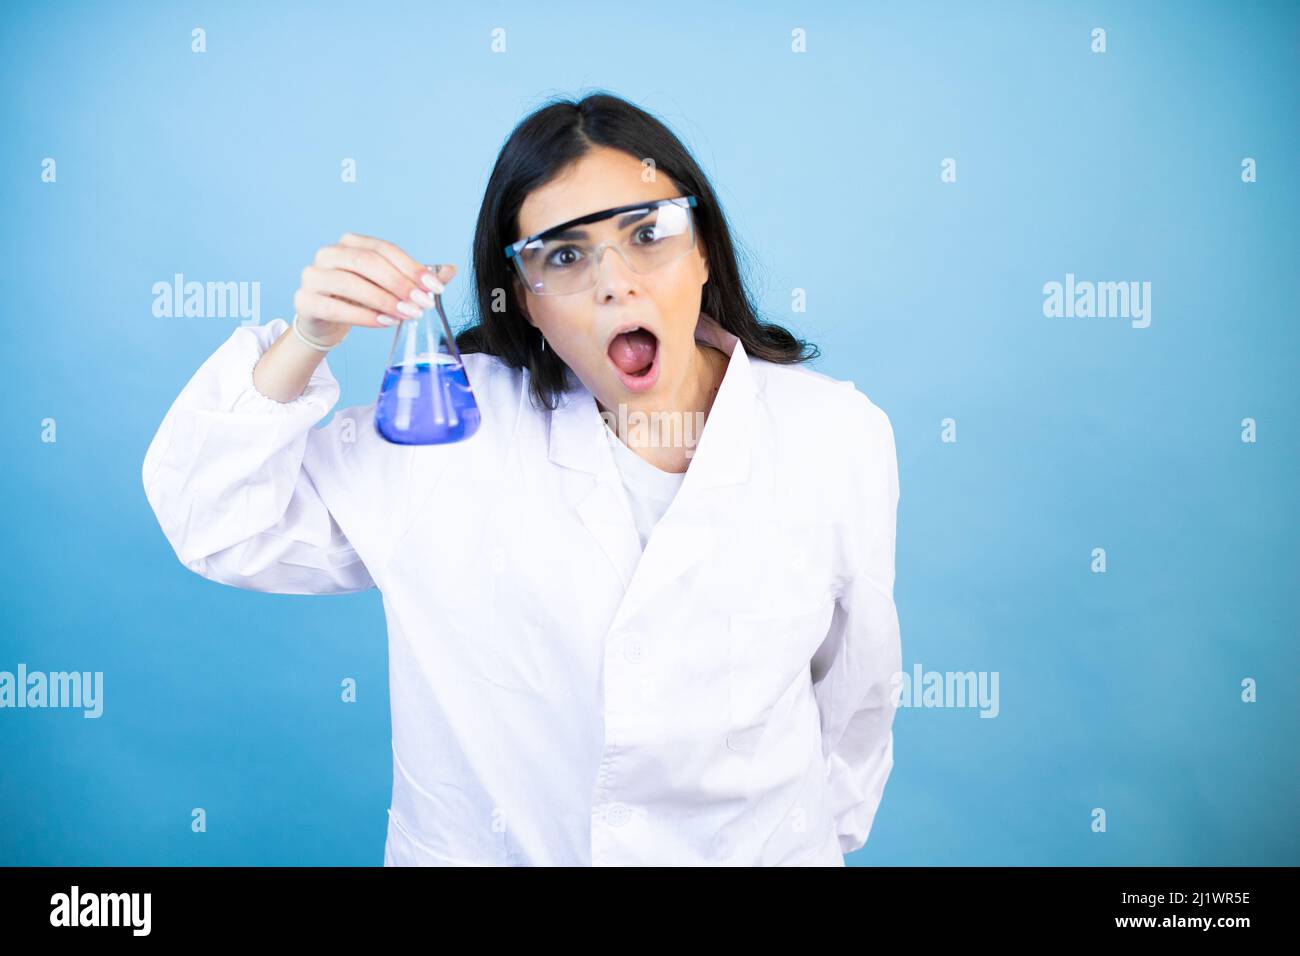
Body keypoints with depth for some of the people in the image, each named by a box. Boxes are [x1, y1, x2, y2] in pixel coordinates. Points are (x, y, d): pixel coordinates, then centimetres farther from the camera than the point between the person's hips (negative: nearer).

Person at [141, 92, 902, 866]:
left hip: (754, 846, 0)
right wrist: (303, 343, -27)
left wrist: (823, 833, 11)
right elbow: (216, 525, -12)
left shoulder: (839, 435, -12)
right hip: (480, 845, 1)